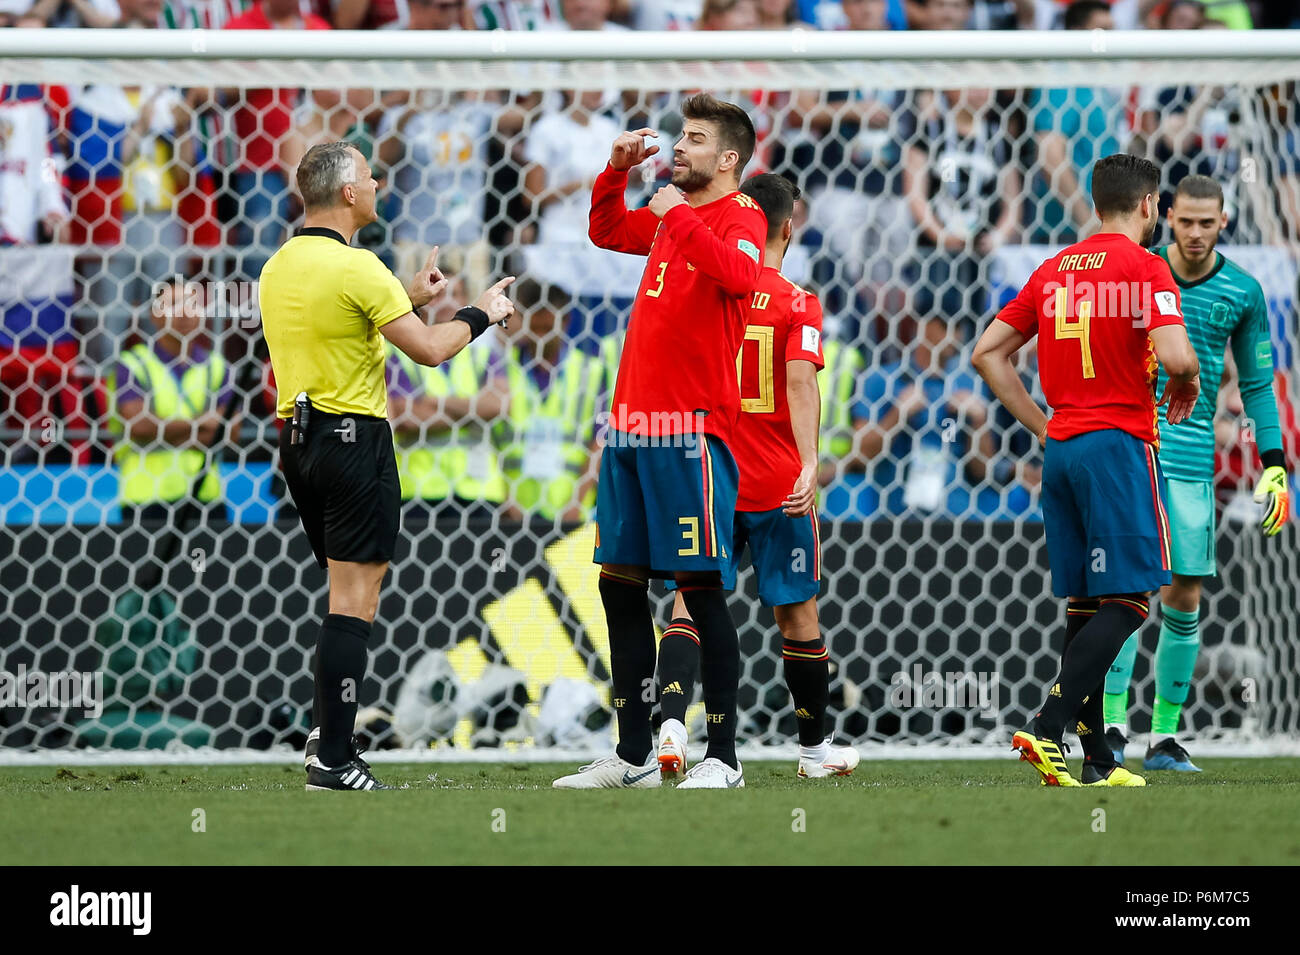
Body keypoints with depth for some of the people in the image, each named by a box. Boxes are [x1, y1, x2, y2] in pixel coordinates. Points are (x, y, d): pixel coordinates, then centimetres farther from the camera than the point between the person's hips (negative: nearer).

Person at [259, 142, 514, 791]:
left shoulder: (277, 267, 10)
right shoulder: (356, 267, -15)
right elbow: (430, 350, -15)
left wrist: (410, 299, 27)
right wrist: (481, 314, 1)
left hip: (298, 440, 8)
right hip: (353, 440, -8)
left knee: (348, 592, 18)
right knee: (354, 602, -6)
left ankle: (326, 730, 12)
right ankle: (332, 761, -9)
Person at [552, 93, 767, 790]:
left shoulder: (741, 217, -6)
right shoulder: (667, 218, 17)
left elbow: (737, 273, -28)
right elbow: (606, 230, 36)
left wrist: (680, 216, -20)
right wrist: (617, 171, 20)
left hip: (691, 428, -8)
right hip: (632, 421, 8)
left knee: (700, 588, -7)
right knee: (619, 583, 8)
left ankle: (722, 757, -3)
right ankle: (632, 756, 14)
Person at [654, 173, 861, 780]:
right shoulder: (797, 304, -6)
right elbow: (800, 380, -20)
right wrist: (808, 463, -28)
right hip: (777, 487, -2)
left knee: (691, 604, -2)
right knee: (798, 614, 11)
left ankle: (671, 719, -26)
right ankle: (814, 747, 21)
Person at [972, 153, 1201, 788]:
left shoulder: (1054, 270, 14)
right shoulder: (1145, 267, -7)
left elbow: (987, 353, 15)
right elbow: (1174, 354, -20)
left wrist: (1042, 426, 16)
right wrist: (1186, 385, 3)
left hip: (1061, 446, 7)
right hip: (1120, 443, -7)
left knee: (1084, 605, 9)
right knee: (1129, 599, -7)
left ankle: (1096, 759, 9)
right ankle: (1048, 727, -22)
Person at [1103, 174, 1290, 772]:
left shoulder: (1243, 292, 4)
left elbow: (1257, 383, 11)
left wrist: (1274, 467, 4)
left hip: (1192, 460, 2)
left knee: (1183, 599, 1)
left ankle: (1165, 736, 8)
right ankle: (1113, 723, -9)